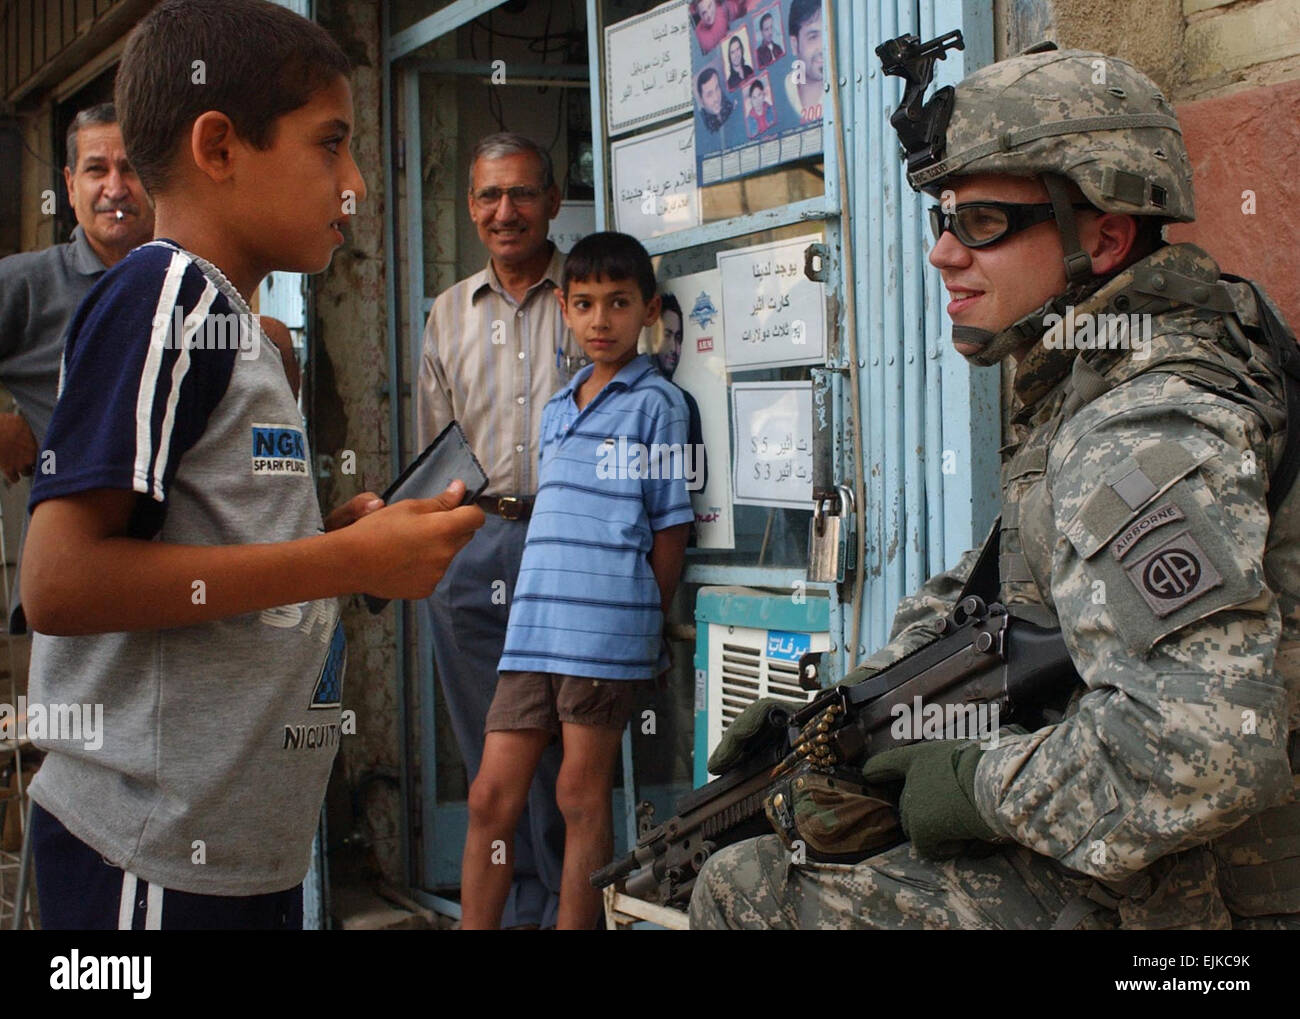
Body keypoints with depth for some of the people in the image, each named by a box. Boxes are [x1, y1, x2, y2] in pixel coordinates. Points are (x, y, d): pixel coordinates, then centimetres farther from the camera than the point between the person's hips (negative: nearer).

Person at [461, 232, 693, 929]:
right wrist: (535, 618, 16)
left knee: (582, 799, 2)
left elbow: (670, 524, -2)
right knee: (492, 796, 6)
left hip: (607, 633, -6)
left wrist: (653, 627, -2)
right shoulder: (556, 410, 20)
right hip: (533, 632, 6)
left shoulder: (655, 403, 0)